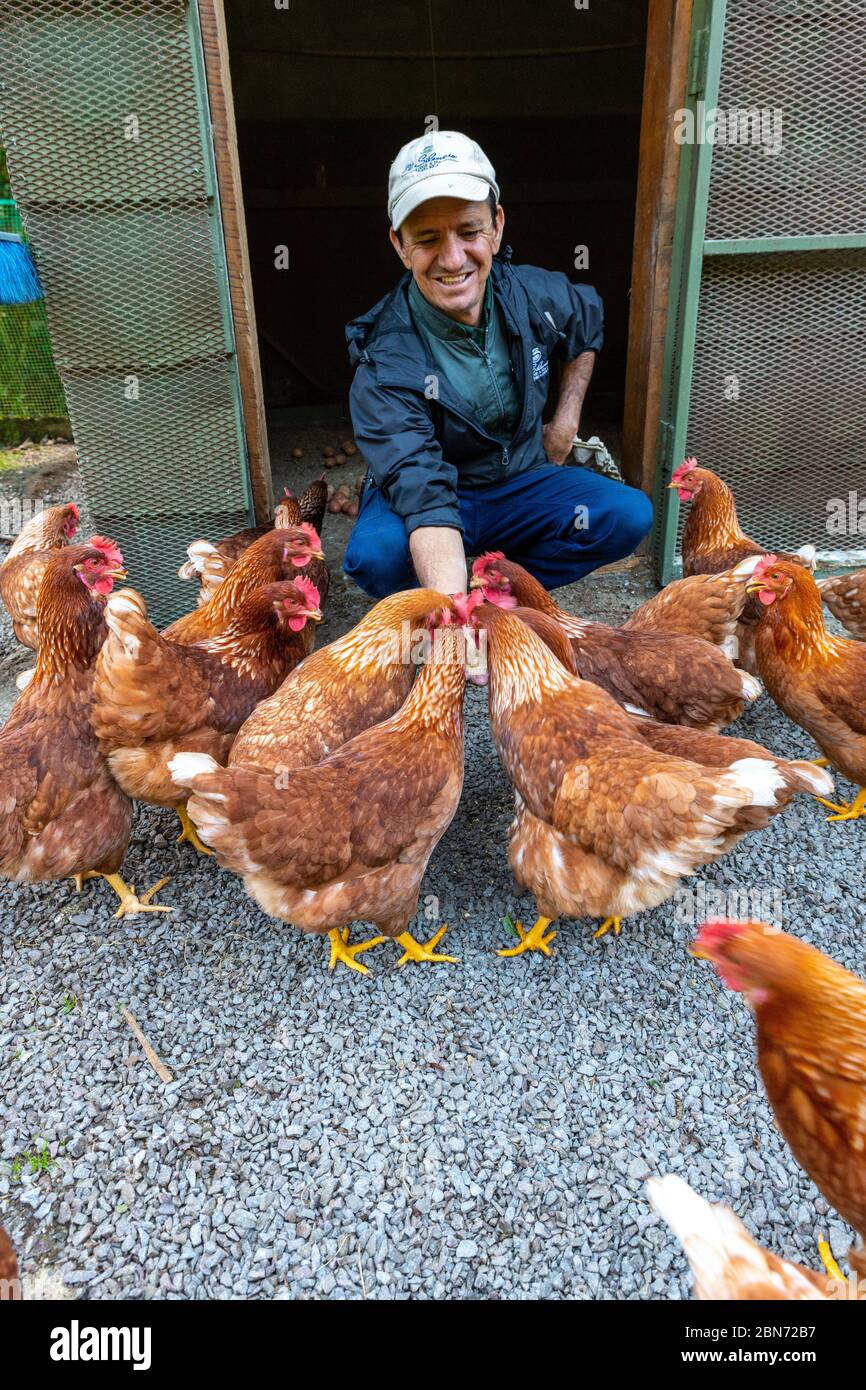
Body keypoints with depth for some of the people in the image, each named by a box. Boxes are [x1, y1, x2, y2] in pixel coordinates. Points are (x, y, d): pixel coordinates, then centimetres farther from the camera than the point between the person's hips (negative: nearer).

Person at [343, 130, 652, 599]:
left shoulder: (536, 295, -11)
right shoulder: (384, 366, -26)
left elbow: (587, 323, 16)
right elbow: (424, 497, -39)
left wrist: (566, 421, 10)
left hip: (522, 482, 4)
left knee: (629, 514, -21)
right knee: (374, 555, -36)